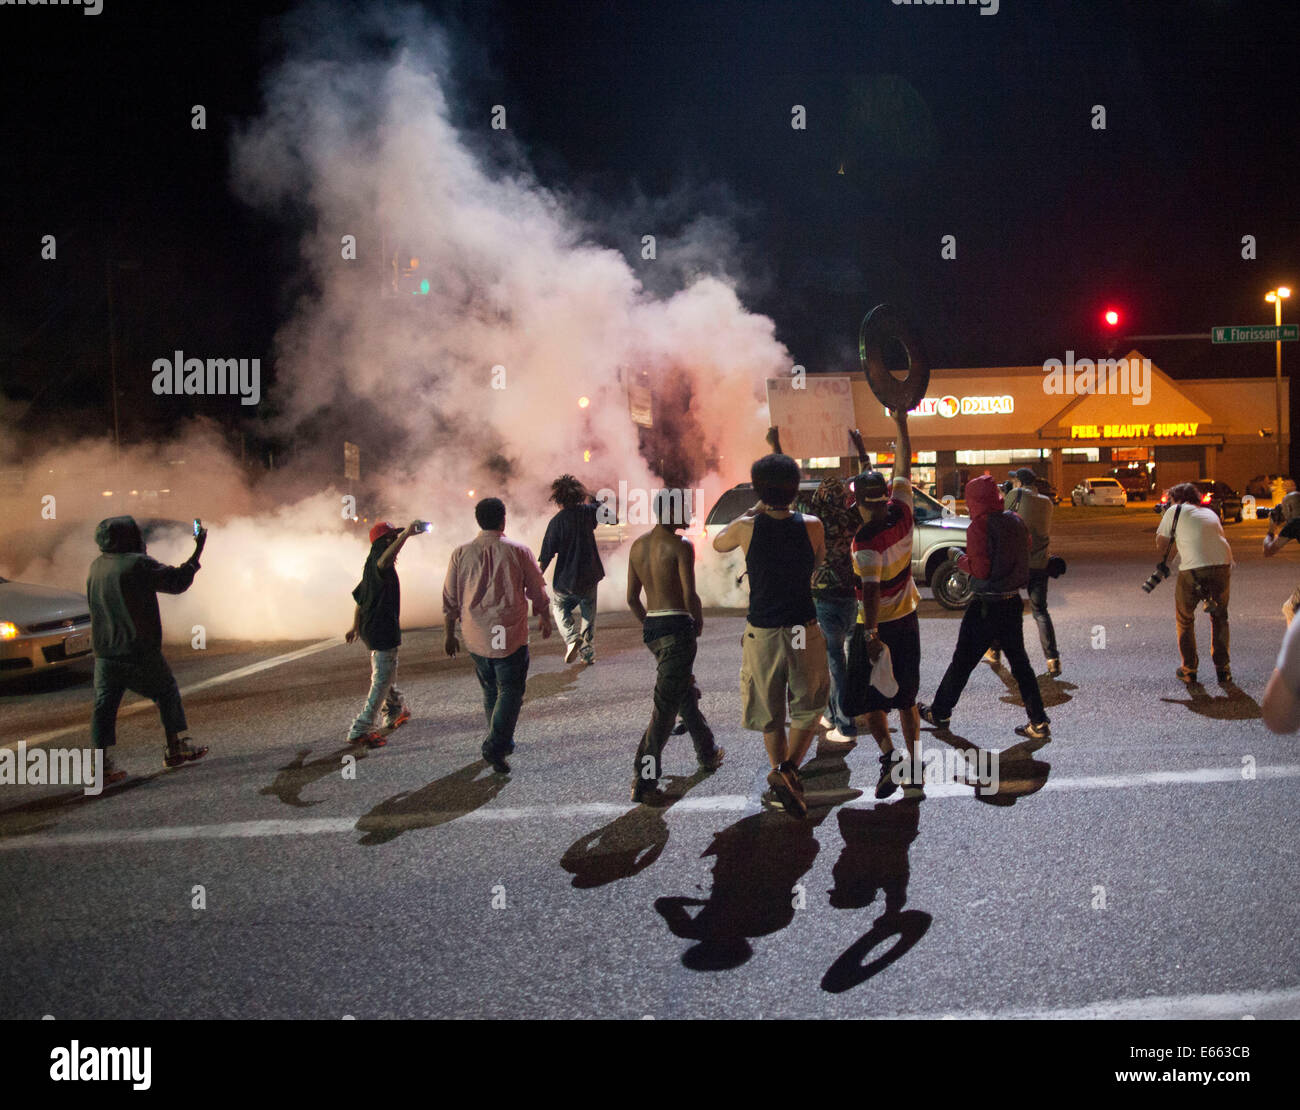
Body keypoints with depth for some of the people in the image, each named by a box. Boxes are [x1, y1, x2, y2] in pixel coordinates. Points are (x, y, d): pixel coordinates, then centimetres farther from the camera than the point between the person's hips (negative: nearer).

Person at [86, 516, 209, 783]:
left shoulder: (95, 567, 8)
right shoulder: (138, 564, -15)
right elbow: (177, 581, -11)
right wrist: (198, 551, -3)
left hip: (104, 653, 6)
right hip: (139, 652, -6)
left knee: (105, 705, 7)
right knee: (167, 692, 13)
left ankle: (103, 764, 4)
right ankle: (177, 747, 19)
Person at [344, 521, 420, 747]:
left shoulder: (372, 566, 14)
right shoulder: (376, 560, -17)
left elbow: (360, 597, 23)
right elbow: (384, 561, -45)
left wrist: (356, 626, 33)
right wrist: (406, 533, -51)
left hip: (371, 628, 11)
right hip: (383, 630, -11)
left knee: (385, 674, 27)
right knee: (382, 680, -5)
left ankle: (394, 712, 47)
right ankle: (360, 730, -5)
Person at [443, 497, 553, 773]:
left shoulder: (461, 553, 0)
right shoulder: (518, 551, -7)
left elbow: (450, 599, 5)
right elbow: (537, 590, 4)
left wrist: (450, 634, 17)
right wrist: (544, 618, 21)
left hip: (476, 637, 4)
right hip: (511, 636, -3)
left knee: (490, 691, 18)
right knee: (510, 691, 3)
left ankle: (502, 742, 28)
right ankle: (495, 746, -9)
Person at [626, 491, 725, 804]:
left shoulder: (637, 546, 10)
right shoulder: (681, 545, -11)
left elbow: (632, 598, 13)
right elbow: (690, 596, -16)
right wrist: (699, 623, 1)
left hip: (651, 627, 8)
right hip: (677, 626, -8)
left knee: (686, 692, 25)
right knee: (666, 706, -6)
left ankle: (708, 754, 41)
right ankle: (643, 782, -7)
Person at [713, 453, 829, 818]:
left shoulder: (747, 528, -10)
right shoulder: (811, 526, -9)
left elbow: (718, 543, 12)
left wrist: (752, 512, 19)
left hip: (761, 633, 0)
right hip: (804, 630, 0)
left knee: (770, 712, 16)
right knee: (809, 706, 14)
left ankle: (780, 771, 21)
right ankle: (788, 768, -5)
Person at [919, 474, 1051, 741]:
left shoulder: (979, 526, -16)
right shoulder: (1015, 521, 5)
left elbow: (980, 569, -21)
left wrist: (960, 560, -2)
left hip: (986, 606, -6)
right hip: (1013, 601, 7)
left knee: (962, 661, 7)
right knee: (1019, 662, 13)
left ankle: (939, 713, 21)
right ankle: (1039, 722, 12)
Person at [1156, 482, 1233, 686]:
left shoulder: (1175, 511, 11)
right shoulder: (1210, 513, 26)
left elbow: (1161, 544, 10)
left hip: (1193, 569, -4)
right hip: (1222, 565, 4)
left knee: (1184, 619, 16)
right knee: (1219, 618, 23)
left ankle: (1189, 671, 18)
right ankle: (1222, 669, 22)